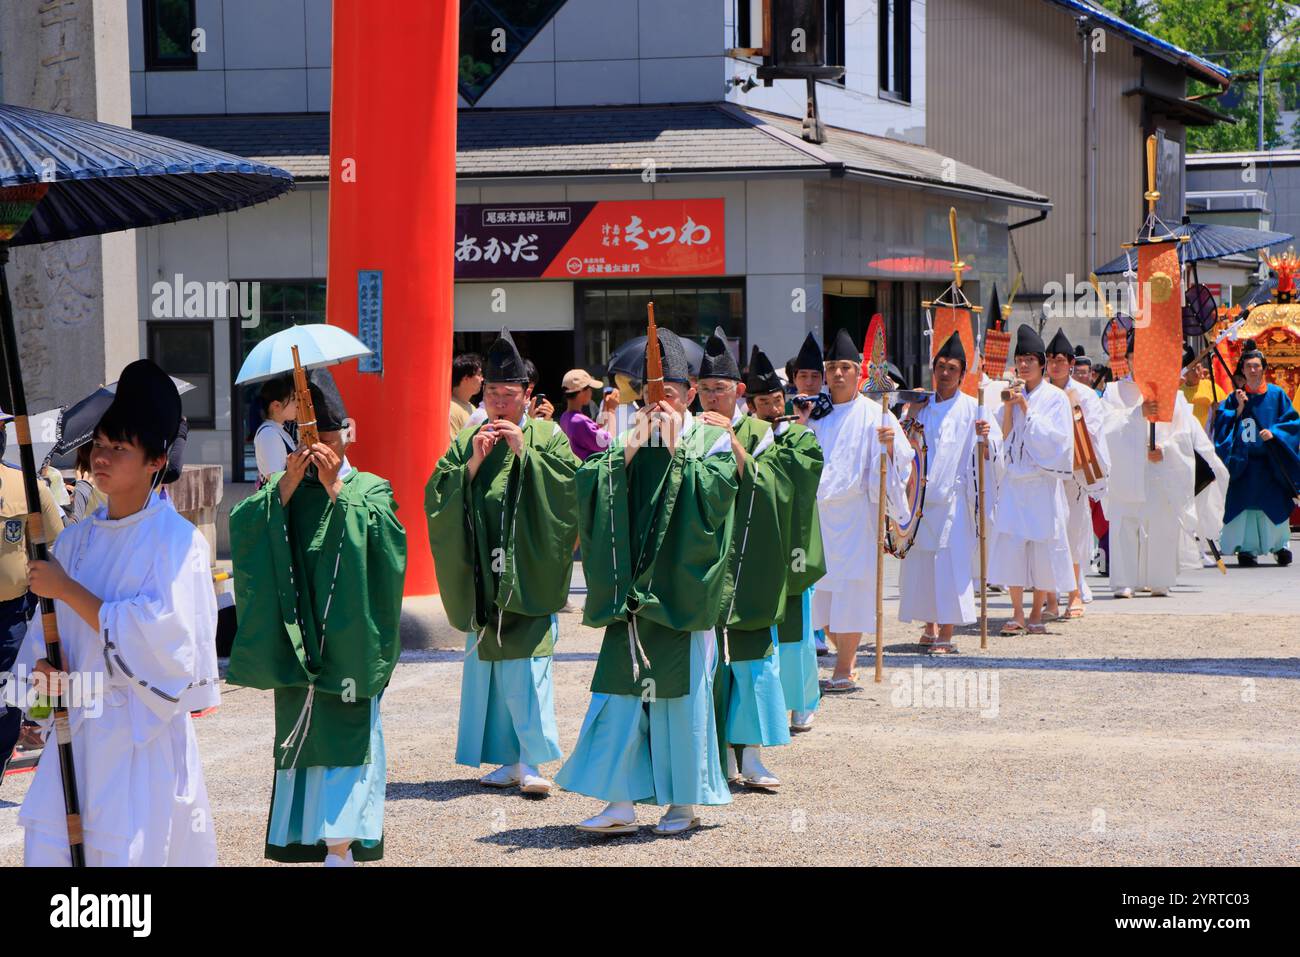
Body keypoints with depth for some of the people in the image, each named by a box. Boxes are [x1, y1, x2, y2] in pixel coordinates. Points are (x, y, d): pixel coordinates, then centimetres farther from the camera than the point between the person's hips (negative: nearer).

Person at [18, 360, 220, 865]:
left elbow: (159, 633, -18)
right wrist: (44, 664, -7)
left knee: (128, 854, -7)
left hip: (141, 735, -5)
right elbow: (44, 630, 17)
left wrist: (67, 589, -15)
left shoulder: (177, 540, -7)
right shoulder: (77, 539, 12)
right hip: (75, 729, 5)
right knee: (45, 851, 0)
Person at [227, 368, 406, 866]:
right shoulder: (283, 492, 9)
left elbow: (382, 538, -16)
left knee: (345, 735, -7)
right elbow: (244, 527, -8)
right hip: (296, 641, 3)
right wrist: (288, 484, -18)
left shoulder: (370, 490, 3)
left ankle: (340, 844, -10)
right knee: (301, 735, 6)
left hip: (348, 639, -3)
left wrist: (336, 488, -18)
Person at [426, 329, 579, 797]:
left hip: (527, 574, -4)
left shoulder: (547, 437, 4)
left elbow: (570, 481, -11)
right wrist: (472, 463, -10)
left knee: (527, 664, -12)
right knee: (486, 664, 5)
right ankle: (508, 759, 12)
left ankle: (532, 761, -13)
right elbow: (437, 497, 2)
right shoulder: (466, 443, 12)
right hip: (483, 578, 4)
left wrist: (524, 451, -14)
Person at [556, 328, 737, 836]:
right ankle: (621, 801, 1)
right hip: (632, 594, 3)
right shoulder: (624, 443, 12)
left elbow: (709, 496, -15)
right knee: (621, 693, -1)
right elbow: (590, 494, -3)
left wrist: (675, 450, -12)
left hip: (682, 592, -3)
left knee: (681, 695, 1)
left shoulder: (713, 441, 2)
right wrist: (630, 450, -11)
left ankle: (683, 800, 11)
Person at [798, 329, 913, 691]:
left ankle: (843, 671, -1)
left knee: (850, 588, -5)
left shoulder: (874, 414, -1)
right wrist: (799, 426, -3)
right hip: (817, 510, 5)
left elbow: (901, 460, -6)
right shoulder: (816, 413, 12)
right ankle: (847, 657, 23)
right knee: (820, 589, 7)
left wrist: (890, 445, -27)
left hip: (855, 513, -5)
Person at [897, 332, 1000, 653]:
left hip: (953, 497, -5)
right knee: (919, 561, 7)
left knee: (950, 562, -9)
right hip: (920, 495, 5)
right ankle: (931, 626, 19)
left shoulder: (971, 409, 1)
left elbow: (989, 451, -6)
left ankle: (947, 633, -7)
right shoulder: (922, 407, 14)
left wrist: (985, 438, -28)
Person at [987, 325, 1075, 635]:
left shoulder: (1055, 398, -1)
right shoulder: (1013, 394, 11)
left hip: (1043, 482, -3)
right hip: (1014, 480, 3)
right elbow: (1003, 438, 7)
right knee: (1011, 544, -4)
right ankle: (1017, 614, 1)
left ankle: (1037, 613, 7)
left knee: (1042, 544, -2)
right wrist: (1009, 407, -7)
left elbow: (1052, 437, -12)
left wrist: (1026, 409, -13)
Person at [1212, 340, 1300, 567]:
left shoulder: (1276, 395, 5)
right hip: (1243, 462, 1)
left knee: (1276, 503, -2)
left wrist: (1274, 432, -13)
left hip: (1270, 463, -1)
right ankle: (1246, 548, 2)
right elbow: (1223, 426, 4)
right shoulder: (1235, 398, 8)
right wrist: (1239, 409, -9)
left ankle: (1280, 546, 13)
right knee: (1245, 504, -4)